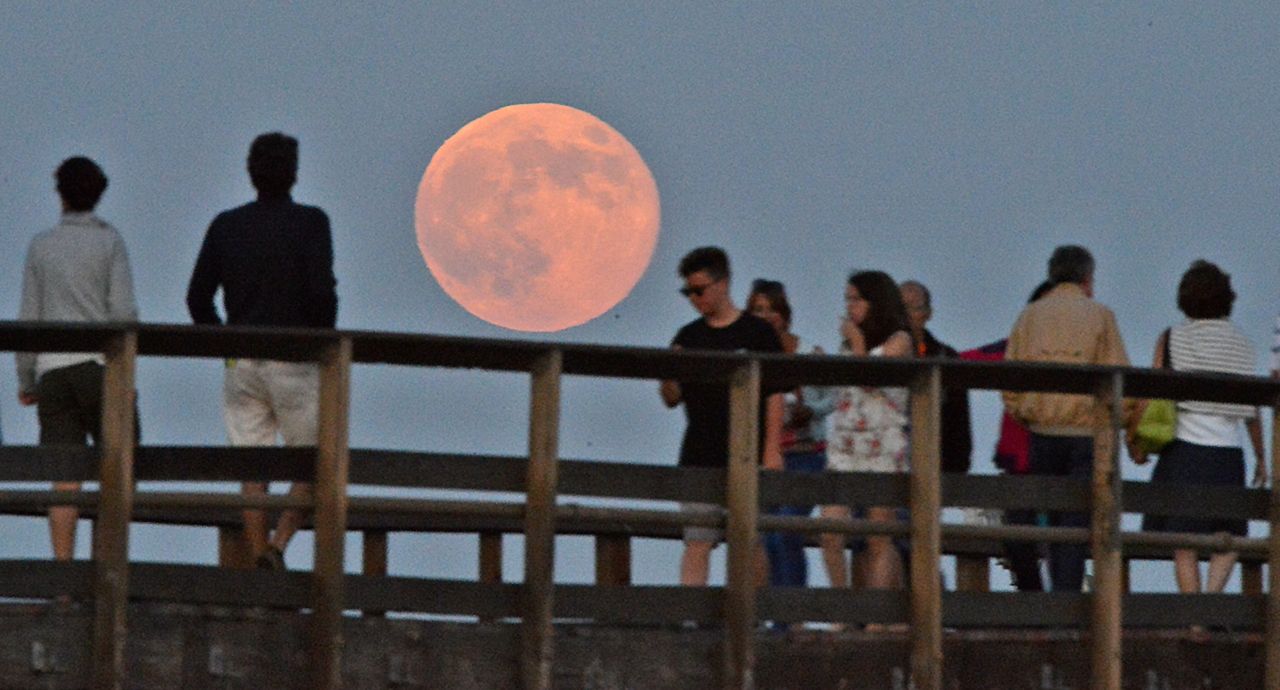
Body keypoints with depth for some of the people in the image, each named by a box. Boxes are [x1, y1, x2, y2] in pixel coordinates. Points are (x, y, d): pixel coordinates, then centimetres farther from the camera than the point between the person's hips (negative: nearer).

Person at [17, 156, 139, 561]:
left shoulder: (41, 246, 8)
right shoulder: (110, 242, -1)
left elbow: (29, 319, 7)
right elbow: (123, 311, -8)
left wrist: (25, 380, 14)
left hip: (53, 371, 3)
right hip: (100, 364, -3)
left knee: (65, 480, -1)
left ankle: (63, 569, -7)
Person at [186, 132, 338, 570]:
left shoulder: (225, 226, 6)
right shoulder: (309, 223, -6)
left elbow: (197, 297, 5)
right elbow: (322, 292, -16)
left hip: (241, 364, 4)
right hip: (294, 362, -4)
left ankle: (259, 558, 2)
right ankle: (279, 543, -14)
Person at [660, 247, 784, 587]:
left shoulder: (757, 333, 1)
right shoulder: (688, 337, 11)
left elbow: (774, 395, -1)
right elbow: (672, 399, 11)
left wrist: (772, 450, -8)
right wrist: (667, 376, -11)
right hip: (699, 456, 3)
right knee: (697, 543, -5)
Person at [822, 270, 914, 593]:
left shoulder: (898, 340, 0)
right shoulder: (849, 344, 18)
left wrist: (857, 342, -2)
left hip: (882, 444, -5)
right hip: (844, 443, 5)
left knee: (880, 541, -2)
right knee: (830, 532, -10)